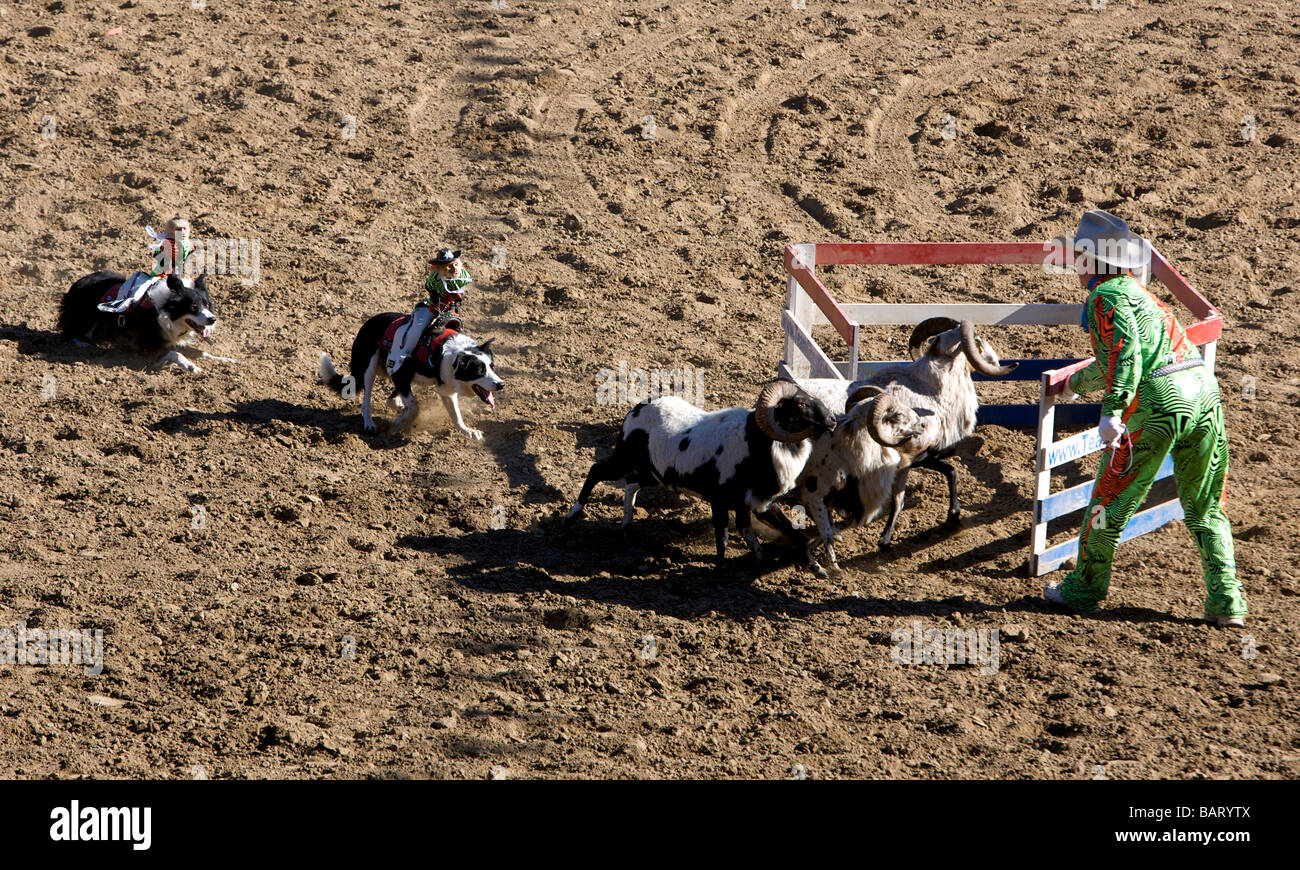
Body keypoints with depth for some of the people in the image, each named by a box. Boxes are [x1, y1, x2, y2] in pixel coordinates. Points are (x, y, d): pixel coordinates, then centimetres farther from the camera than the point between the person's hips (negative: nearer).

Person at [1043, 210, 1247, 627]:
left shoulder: (1107, 295, 1)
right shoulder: (1137, 290, 29)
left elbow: (1126, 352, -17)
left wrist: (1112, 409, -25)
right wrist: (1077, 382, 61)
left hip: (1157, 401, -8)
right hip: (1204, 389, 8)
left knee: (1109, 499, 9)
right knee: (1205, 508, 14)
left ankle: (1083, 589, 20)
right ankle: (1226, 602, 5)